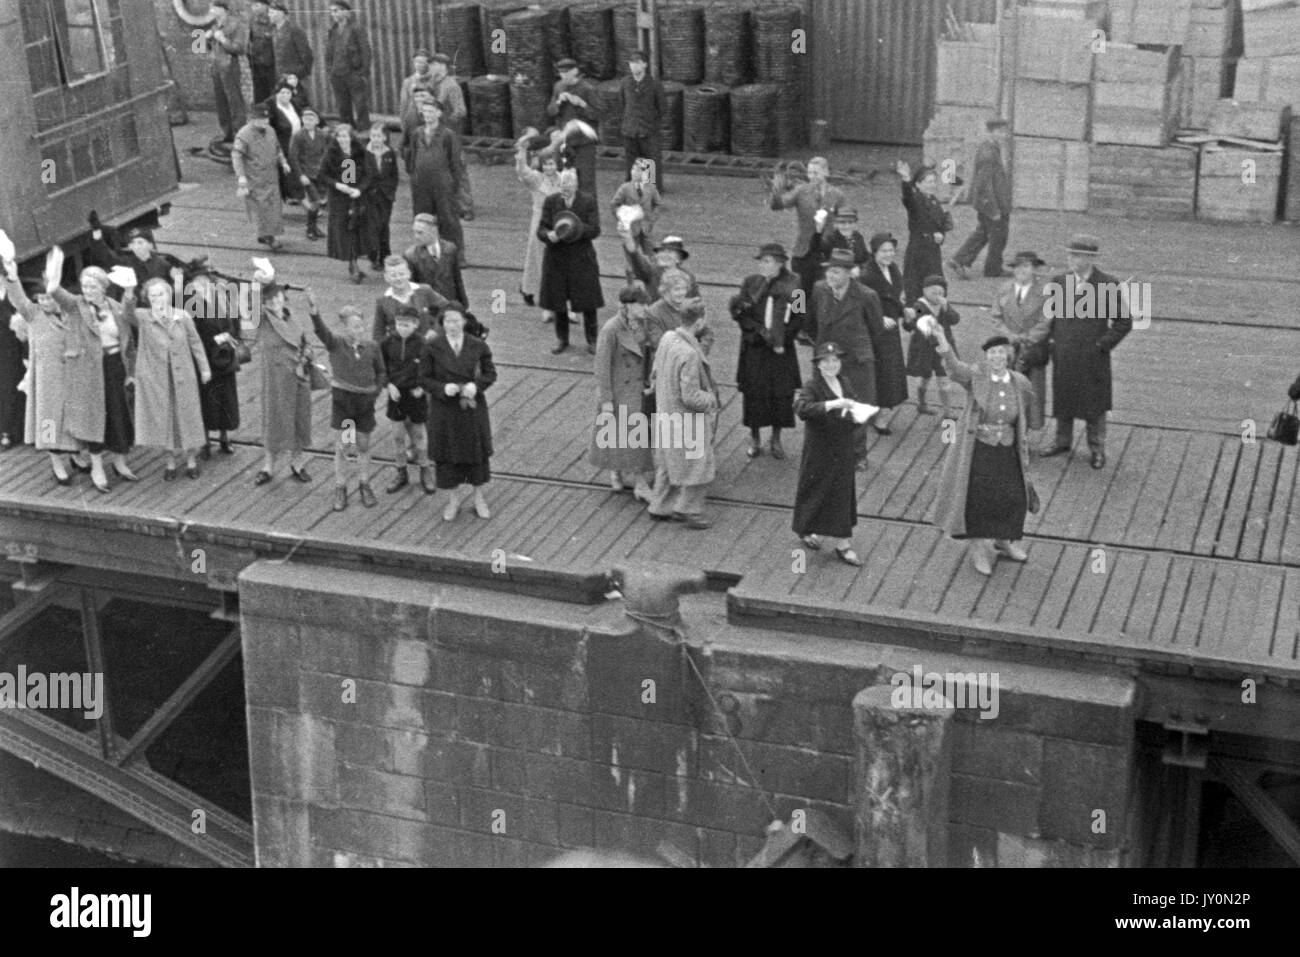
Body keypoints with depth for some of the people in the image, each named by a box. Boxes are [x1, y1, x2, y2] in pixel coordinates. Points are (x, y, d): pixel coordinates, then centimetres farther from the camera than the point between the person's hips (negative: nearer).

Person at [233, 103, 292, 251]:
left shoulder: (270, 131, 9)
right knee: (261, 207, -6)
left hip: (271, 177, 7)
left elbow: (277, 149, 24)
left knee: (274, 206, 7)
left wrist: (283, 162, 8)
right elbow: (236, 156, -15)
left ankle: (269, 235, 18)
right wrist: (241, 176, -22)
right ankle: (267, 236, 2)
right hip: (254, 179, -7)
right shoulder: (244, 134, -13)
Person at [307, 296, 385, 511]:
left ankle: (365, 487, 29)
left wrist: (376, 391, -1)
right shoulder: (336, 344, -8)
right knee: (342, 447, 2)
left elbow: (381, 372, 12)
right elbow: (321, 330, -28)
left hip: (365, 399, 2)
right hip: (342, 397, -2)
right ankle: (340, 490, 15)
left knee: (363, 445, 12)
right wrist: (313, 310, -46)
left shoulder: (372, 346, 0)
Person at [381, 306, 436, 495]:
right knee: (398, 434, 10)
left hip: (415, 393, -3)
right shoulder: (388, 341, -6)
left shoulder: (422, 343, -14)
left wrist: (421, 387, -15)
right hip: (396, 392, 3)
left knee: (419, 433, 9)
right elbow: (382, 366, 5)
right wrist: (389, 384, -7)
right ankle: (401, 474, 24)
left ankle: (425, 472, 27)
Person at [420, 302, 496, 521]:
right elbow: (424, 378, -5)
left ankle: (479, 498, 29)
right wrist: (443, 388, -22)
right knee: (447, 453, 8)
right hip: (444, 408, -1)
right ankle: (454, 499, 27)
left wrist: (476, 385, -19)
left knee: (477, 451, 10)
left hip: (472, 407, 1)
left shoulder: (478, 346, -7)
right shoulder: (432, 347, -9)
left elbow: (490, 373, 1)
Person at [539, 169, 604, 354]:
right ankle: (562, 340, 23)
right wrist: (548, 235, -24)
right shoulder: (550, 202, 2)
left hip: (582, 259, -2)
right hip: (556, 259, 2)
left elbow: (595, 230, -9)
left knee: (588, 302, 0)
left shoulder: (588, 202, -3)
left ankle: (591, 341, 14)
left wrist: (576, 228, -27)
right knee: (558, 302, 7)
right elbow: (541, 229, 0)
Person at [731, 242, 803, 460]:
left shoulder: (793, 284, -2)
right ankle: (755, 439, 18)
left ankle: (776, 440, 20)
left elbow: (799, 316, -1)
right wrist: (761, 332, -15)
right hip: (754, 349, 0)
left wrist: (782, 338, -11)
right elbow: (741, 314, -3)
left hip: (782, 350, 0)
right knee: (754, 394, 3)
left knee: (782, 395, 4)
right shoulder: (750, 283, 0)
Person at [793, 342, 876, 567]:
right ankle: (805, 529, 36)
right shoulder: (812, 387, -16)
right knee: (815, 490, 10)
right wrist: (831, 405, -43)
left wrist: (857, 416, -7)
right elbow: (802, 408, -35)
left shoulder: (845, 384, 5)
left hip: (843, 450, 6)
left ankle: (843, 544, 17)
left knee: (843, 492, 8)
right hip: (819, 451, -6)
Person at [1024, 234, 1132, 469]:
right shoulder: (1058, 283, 1)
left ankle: (1097, 448, 25)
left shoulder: (1109, 286, -9)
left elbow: (1124, 322, -2)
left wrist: (1102, 345, -8)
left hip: (1093, 358, -3)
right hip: (1063, 356, 3)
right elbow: (1048, 319, 5)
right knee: (1062, 399, 14)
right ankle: (1063, 441, 33)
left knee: (1094, 403, 9)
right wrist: (1029, 341, -7)